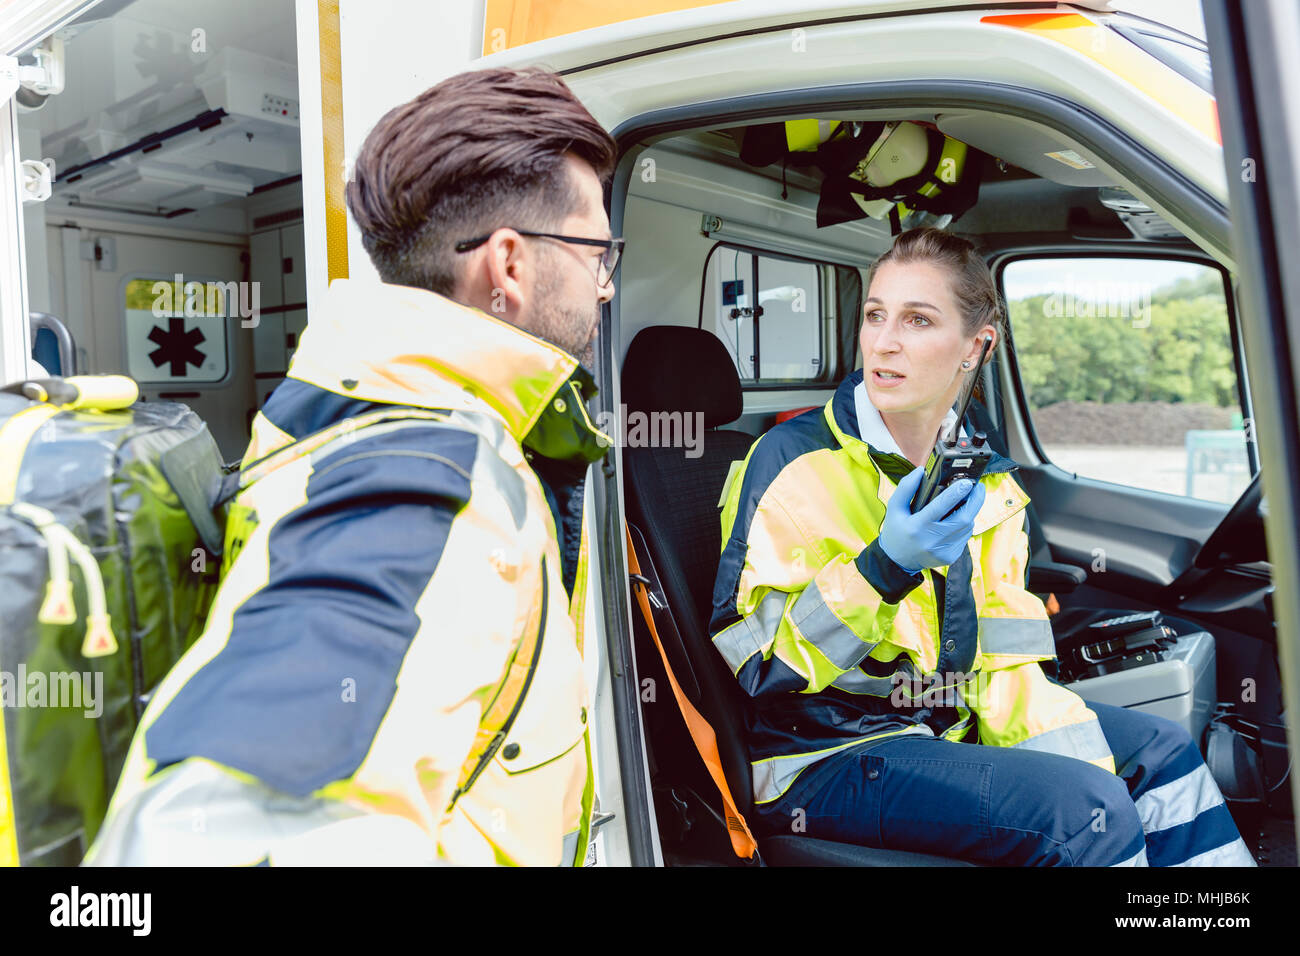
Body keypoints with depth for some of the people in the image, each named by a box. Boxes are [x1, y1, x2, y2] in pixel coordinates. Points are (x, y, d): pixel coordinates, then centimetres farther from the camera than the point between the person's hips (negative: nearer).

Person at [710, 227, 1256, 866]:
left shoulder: (984, 482, 5)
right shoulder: (794, 462, -16)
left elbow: (1005, 659, 4)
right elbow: (751, 663, -19)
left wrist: (1089, 775, -7)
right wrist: (884, 568, -30)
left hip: (942, 727, 7)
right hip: (821, 759, -7)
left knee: (1161, 751, 11)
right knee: (1088, 813, -21)